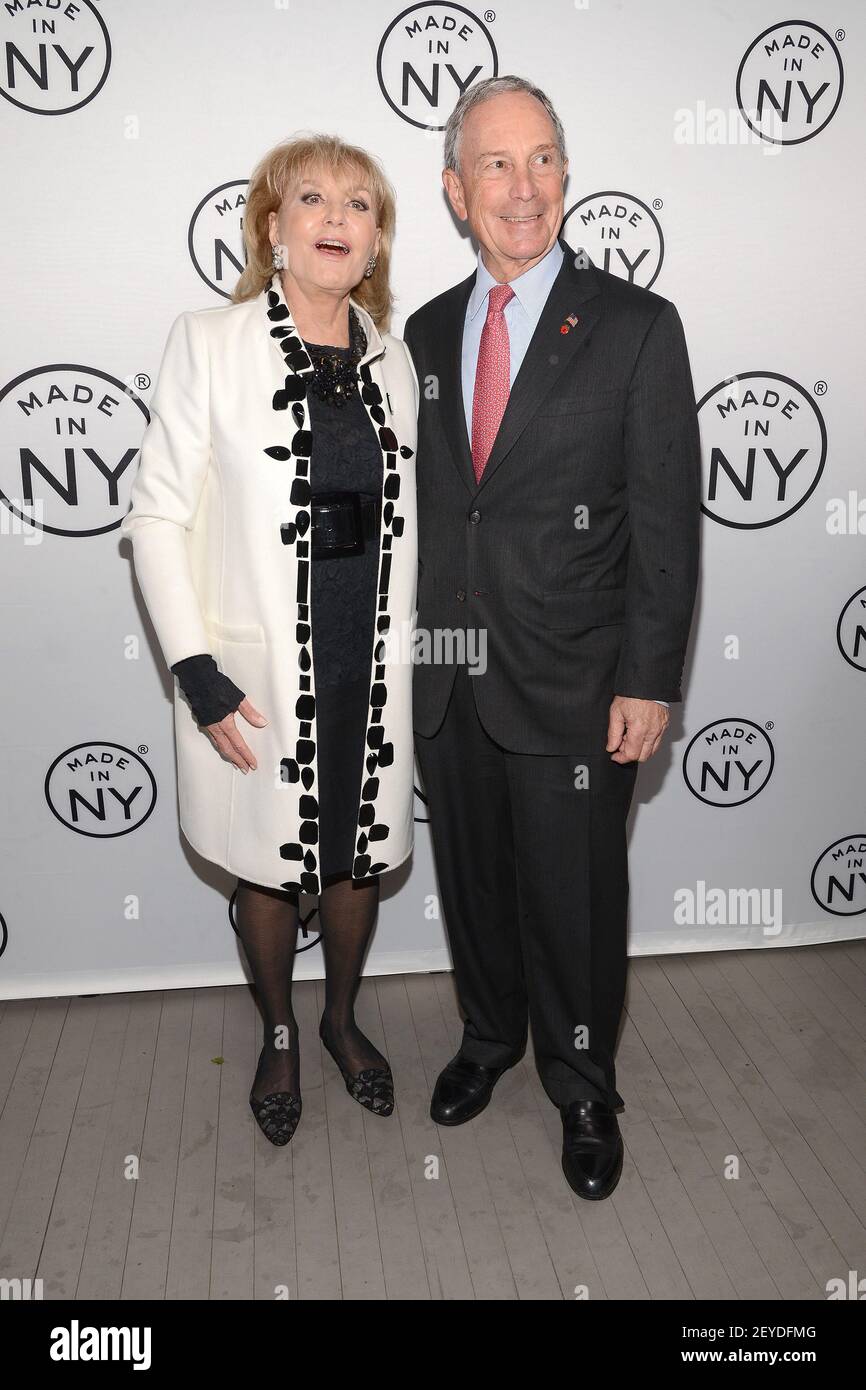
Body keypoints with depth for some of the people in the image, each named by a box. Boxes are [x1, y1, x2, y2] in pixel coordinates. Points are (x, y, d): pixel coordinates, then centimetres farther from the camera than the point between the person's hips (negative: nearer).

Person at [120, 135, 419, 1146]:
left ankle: (342, 1018, 42)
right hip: (256, 672, -3)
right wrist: (196, 671, -14)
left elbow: (403, 516, 11)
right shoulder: (209, 343, -7)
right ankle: (279, 1036, 39)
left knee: (359, 856, 16)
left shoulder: (391, 358, 6)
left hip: (373, 667, 4)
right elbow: (158, 514, -8)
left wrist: (412, 654, 8)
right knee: (268, 869, 13)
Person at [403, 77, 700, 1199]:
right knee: (472, 881, 19)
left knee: (574, 901, 9)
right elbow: (418, 503, 10)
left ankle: (583, 1091, 34)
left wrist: (648, 683, -12)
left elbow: (666, 520, -8)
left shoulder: (637, 327, -6)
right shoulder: (426, 331, 7)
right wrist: (407, 643, 8)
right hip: (447, 680, 4)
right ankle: (489, 1037, 45)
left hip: (570, 685, -4)